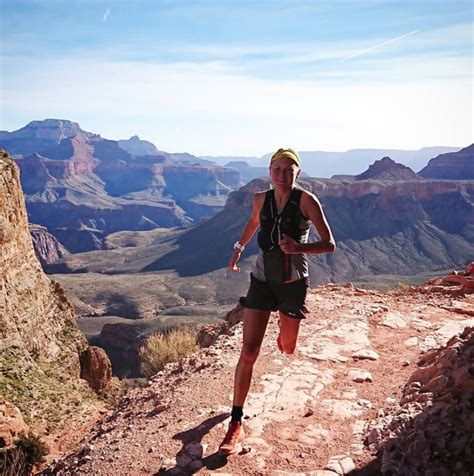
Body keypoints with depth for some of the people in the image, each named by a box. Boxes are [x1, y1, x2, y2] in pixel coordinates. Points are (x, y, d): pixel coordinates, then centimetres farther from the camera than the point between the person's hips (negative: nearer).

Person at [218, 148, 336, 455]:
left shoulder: (307, 200, -13)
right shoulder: (261, 199, -1)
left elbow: (329, 245, -16)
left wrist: (299, 247, -32)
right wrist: (239, 248, 23)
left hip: (293, 282, -1)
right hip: (262, 279, 2)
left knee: (288, 350, 17)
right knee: (249, 351, -9)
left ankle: (284, 331, 58)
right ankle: (236, 424, 0)